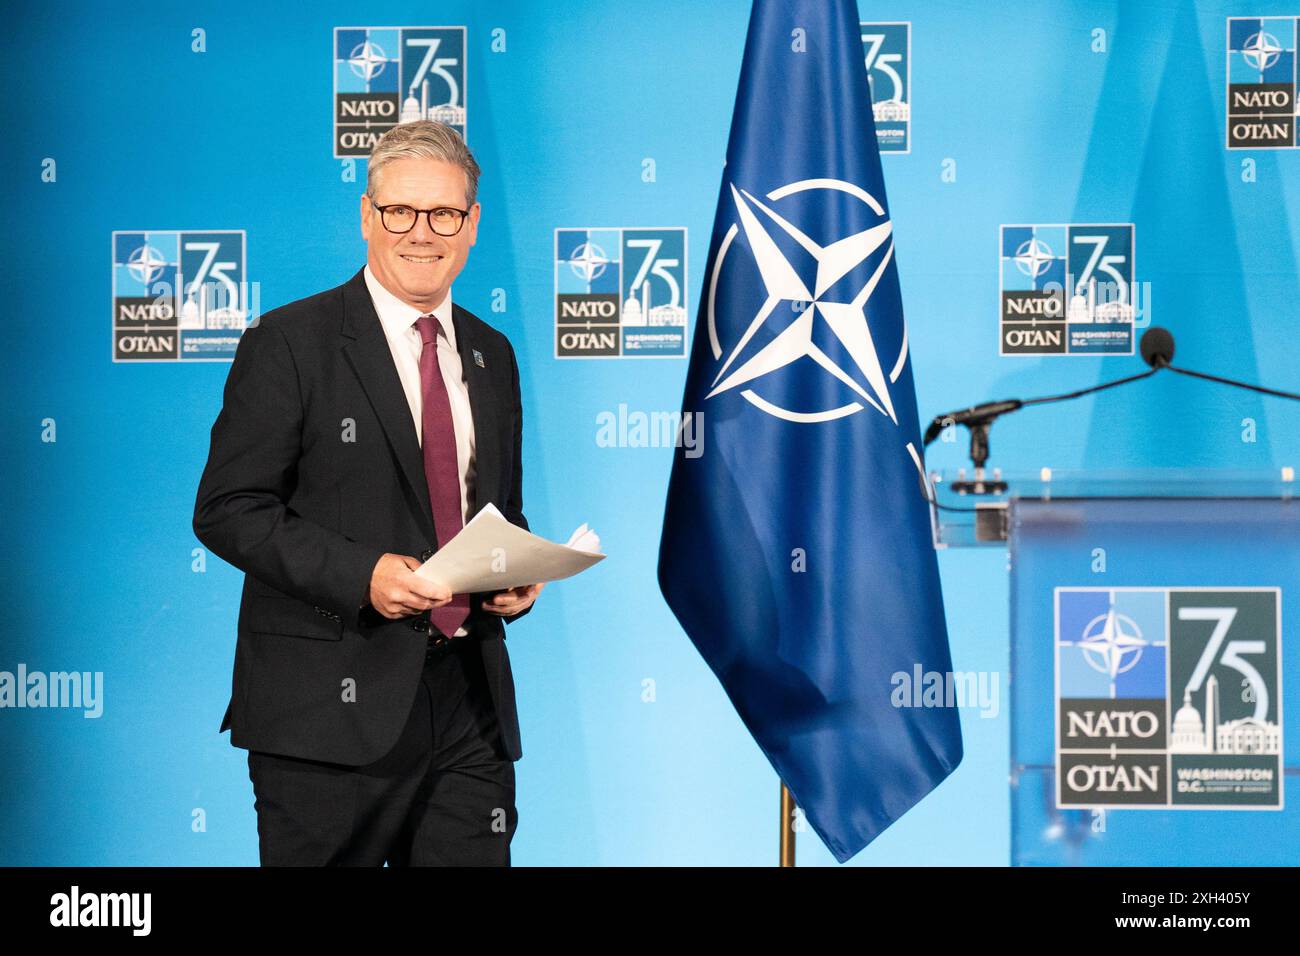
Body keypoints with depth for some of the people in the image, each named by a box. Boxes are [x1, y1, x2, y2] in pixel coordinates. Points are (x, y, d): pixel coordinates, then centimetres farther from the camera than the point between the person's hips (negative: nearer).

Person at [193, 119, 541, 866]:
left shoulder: (491, 356, 15)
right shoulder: (290, 343, -3)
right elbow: (226, 510, -8)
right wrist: (360, 574, -20)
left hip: (470, 702, 5)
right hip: (331, 714, -5)